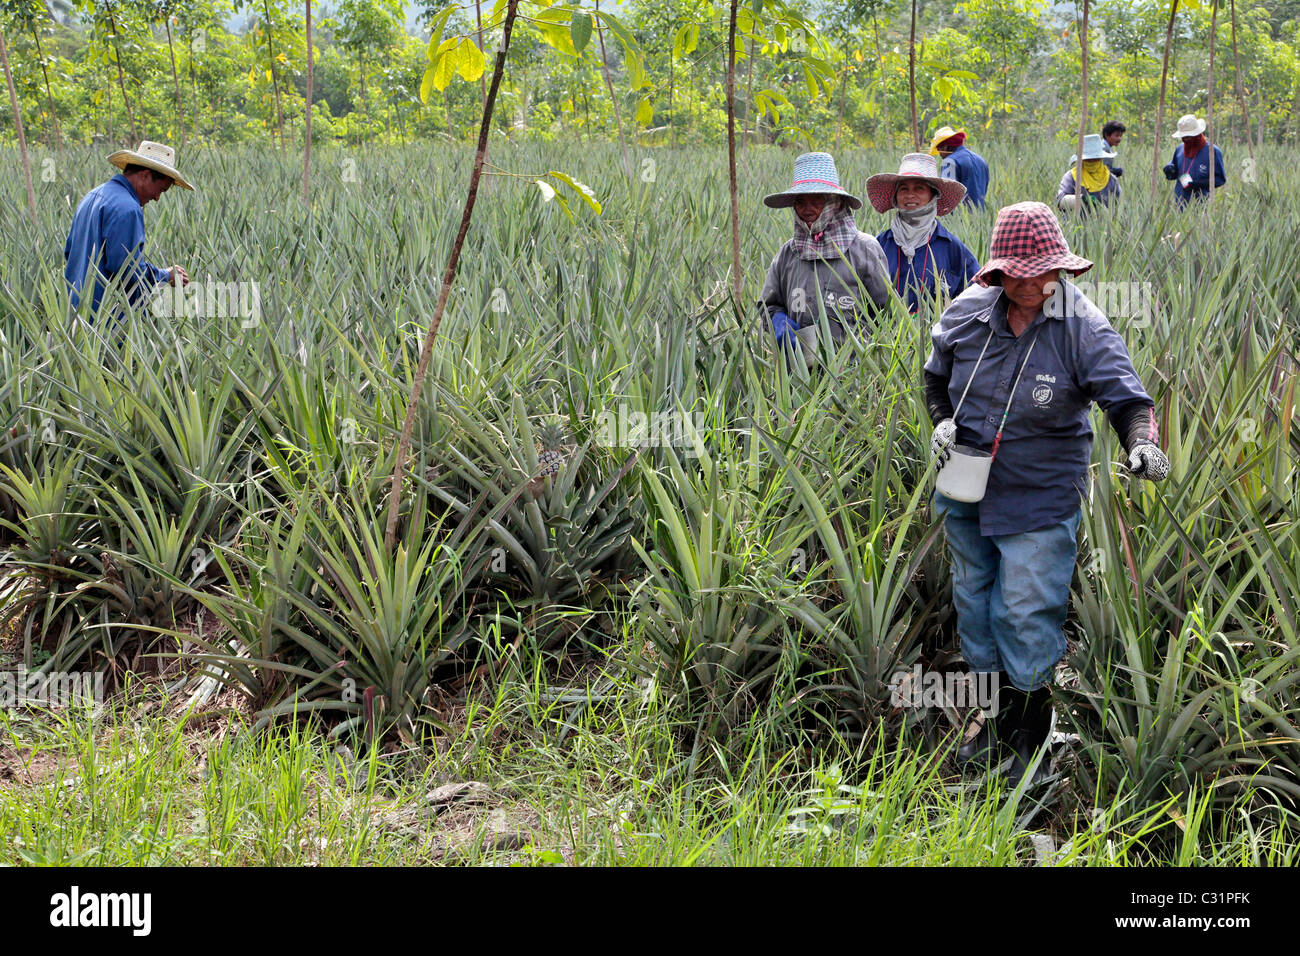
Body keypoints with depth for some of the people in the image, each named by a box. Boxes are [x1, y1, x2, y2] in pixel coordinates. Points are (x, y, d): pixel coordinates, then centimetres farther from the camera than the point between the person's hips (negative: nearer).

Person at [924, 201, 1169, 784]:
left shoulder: (1082, 329, -17)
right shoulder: (967, 314, -5)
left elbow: (1127, 398, -21)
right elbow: (937, 378, 12)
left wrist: (1142, 442, -41)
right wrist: (942, 422, -6)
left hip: (1040, 500, -5)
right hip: (967, 492, 5)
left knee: (1027, 615, -3)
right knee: (975, 604, 16)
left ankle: (1031, 741, 18)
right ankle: (993, 722, 36)